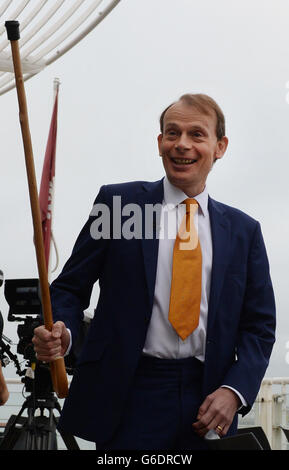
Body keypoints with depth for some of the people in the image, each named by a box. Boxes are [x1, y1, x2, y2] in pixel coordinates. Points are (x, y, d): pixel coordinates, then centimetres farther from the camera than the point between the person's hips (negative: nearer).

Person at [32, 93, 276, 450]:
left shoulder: (243, 230, 9)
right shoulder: (116, 201, 3)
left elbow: (259, 326, 10)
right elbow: (71, 287, 3)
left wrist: (233, 391, -6)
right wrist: (60, 333, -17)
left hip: (207, 406, 2)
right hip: (127, 402, -2)